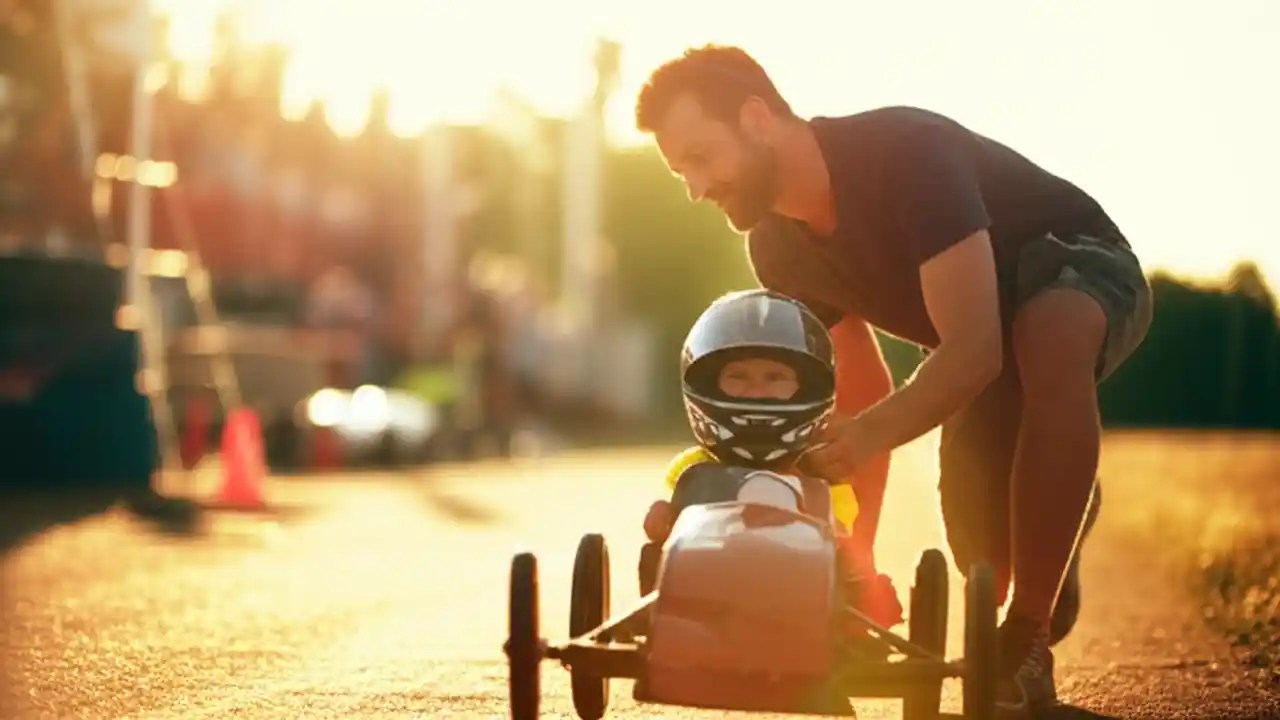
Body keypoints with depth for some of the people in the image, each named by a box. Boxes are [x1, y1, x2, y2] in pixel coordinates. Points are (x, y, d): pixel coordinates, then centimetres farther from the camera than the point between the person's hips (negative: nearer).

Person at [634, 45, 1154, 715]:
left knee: (1049, 339, -43)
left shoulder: (906, 154, -33)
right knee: (980, 540, -12)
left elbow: (974, 348, -38)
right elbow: (861, 394, -4)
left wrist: (870, 434, -52)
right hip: (981, 326, 7)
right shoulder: (781, 249, -10)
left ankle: (1027, 642, -37)